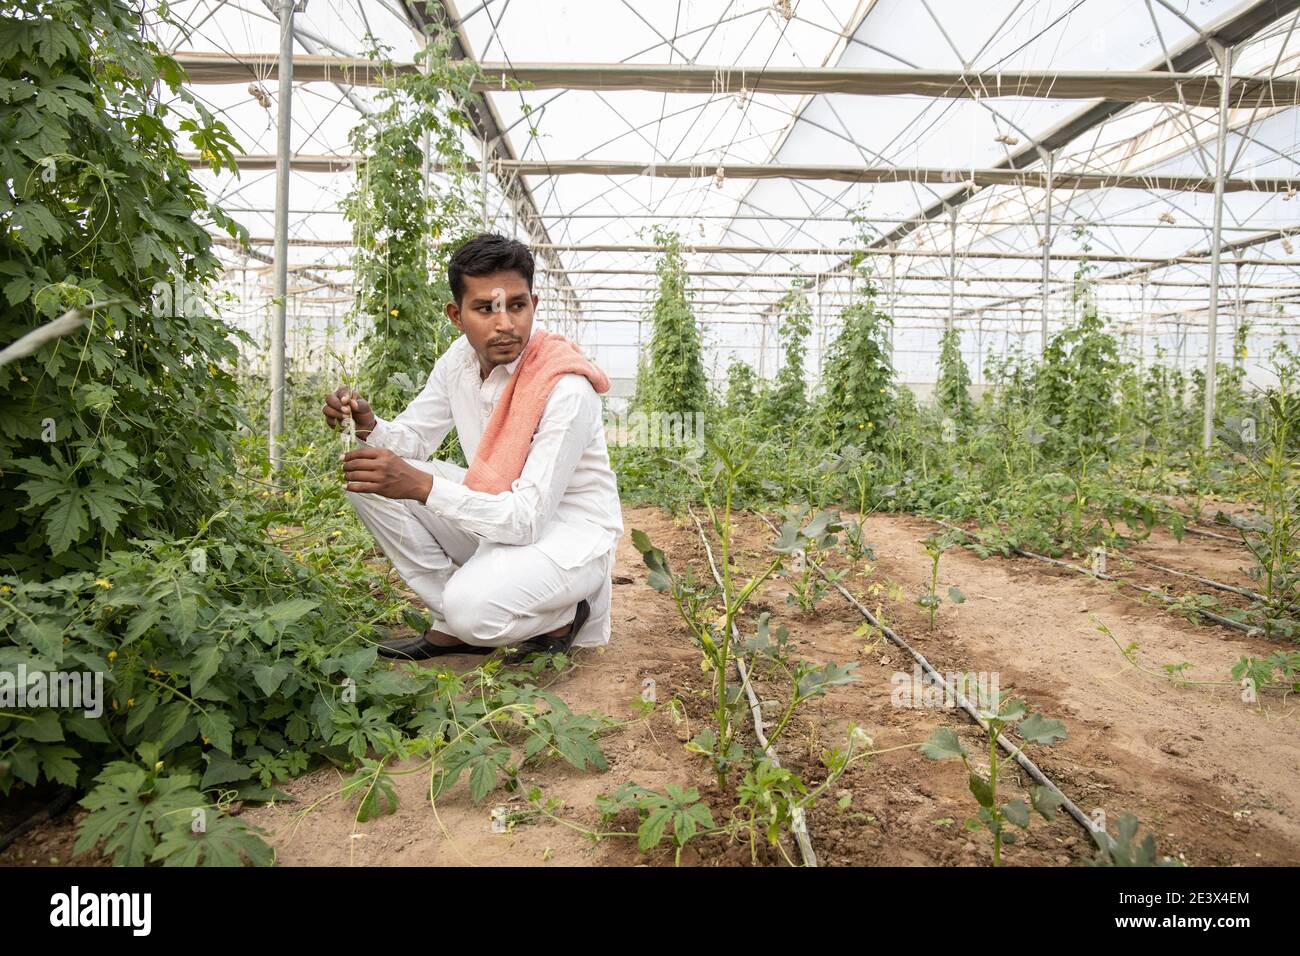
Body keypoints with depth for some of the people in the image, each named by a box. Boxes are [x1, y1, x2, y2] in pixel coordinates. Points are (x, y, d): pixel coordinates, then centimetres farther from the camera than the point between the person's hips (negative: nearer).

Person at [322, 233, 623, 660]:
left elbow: (528, 520, -29)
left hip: (568, 534, -7)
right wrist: (368, 426, -18)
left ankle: (562, 617, 0)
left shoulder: (566, 388, -27)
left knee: (472, 605, -35)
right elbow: (411, 438, 6)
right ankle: (451, 626, 1)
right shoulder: (460, 358, -5)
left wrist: (422, 486, -39)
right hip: (499, 510, 7)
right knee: (368, 473, -5)